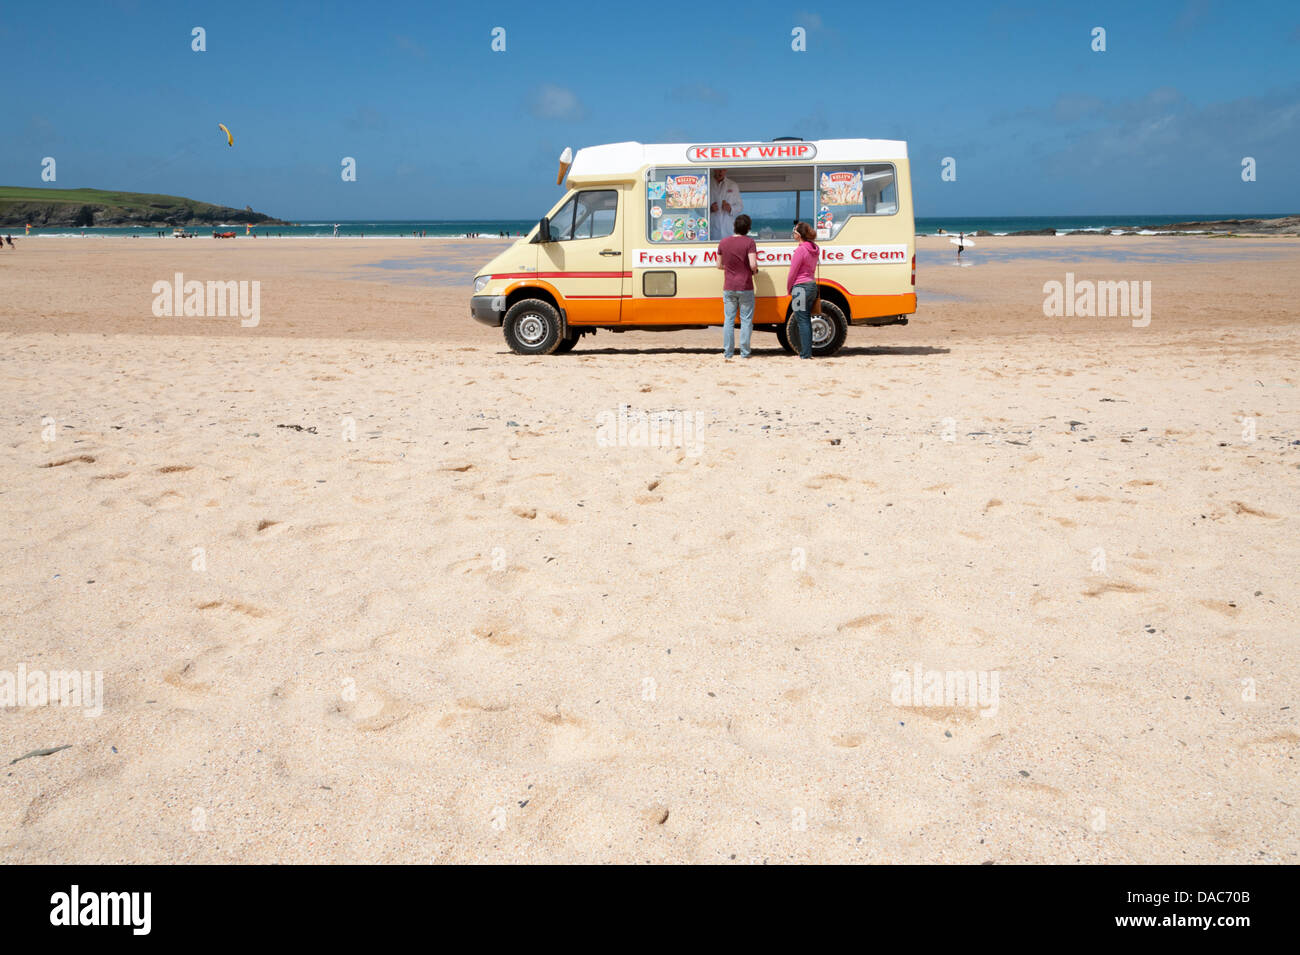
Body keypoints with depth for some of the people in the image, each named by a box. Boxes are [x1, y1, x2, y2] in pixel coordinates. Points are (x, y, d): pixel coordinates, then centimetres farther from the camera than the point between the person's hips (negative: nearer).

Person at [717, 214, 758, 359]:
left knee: (729, 320, 9)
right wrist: (754, 271, 3)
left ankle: (728, 352, 9)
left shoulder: (723, 242, 2)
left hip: (729, 288, 3)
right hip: (745, 287, -3)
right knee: (746, 320, 5)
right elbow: (753, 264, -18)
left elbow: (719, 265, 8)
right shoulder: (749, 242, -9)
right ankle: (744, 352, 5)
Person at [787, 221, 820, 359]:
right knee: (806, 320, 14)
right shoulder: (814, 249, 10)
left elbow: (793, 272, -11)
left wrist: (788, 288, 1)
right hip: (812, 285, 9)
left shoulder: (800, 250, -16)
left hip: (801, 287, -9)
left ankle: (805, 354, -4)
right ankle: (806, 351, 17)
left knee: (802, 321, -5)